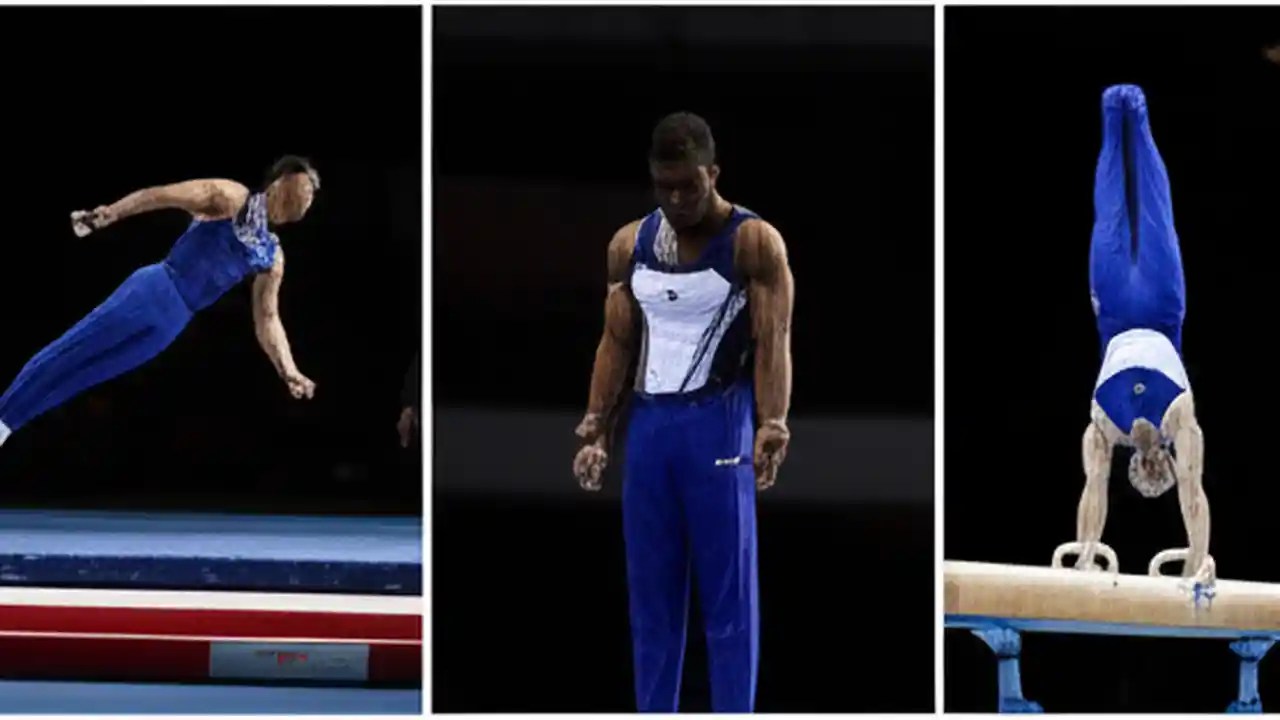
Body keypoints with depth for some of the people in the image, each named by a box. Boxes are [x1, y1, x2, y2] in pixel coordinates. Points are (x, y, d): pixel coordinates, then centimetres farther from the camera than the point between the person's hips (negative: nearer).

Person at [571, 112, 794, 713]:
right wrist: (594, 431, 5)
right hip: (648, 422, 5)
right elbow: (617, 342, 12)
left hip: (718, 423, -5)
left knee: (727, 596, -3)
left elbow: (773, 342, -14)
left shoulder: (754, 243, -8)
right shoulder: (629, 246, 8)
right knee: (651, 595, 8)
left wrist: (772, 426, -25)